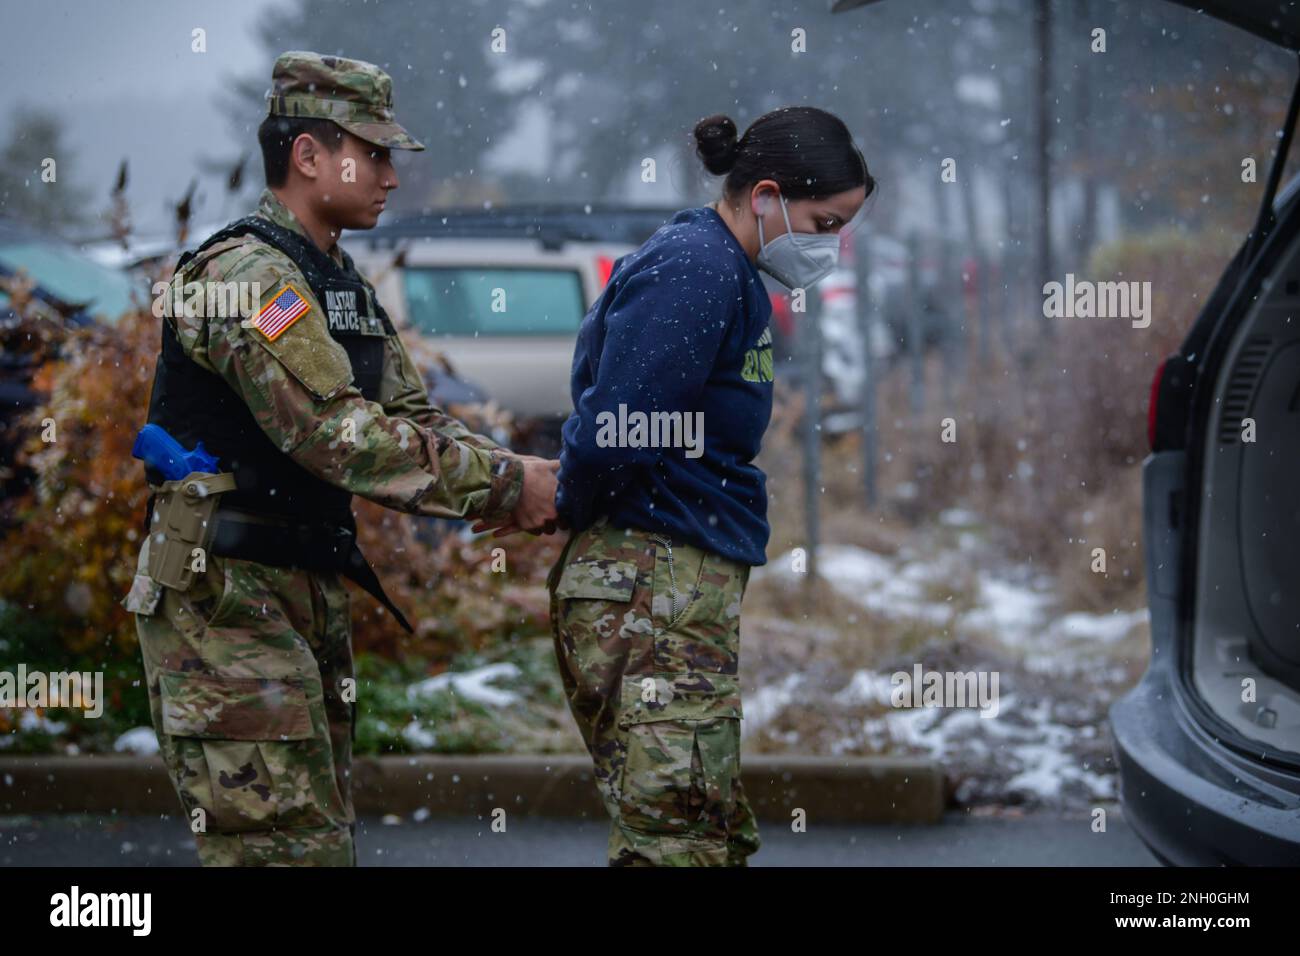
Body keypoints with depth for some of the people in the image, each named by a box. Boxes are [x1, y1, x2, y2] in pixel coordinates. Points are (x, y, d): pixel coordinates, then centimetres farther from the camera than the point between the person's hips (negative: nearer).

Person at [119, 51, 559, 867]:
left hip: (308, 593, 10)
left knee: (324, 835, 11)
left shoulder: (343, 285, 16)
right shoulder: (248, 275, -16)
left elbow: (413, 422, 15)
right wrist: (503, 486, -20)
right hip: (227, 591, -10)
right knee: (286, 843, -13)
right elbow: (338, 435, -25)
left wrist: (526, 478, -3)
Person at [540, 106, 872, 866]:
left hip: (692, 595, 11)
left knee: (724, 837, 13)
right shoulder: (695, 269, -15)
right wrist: (574, 514, -2)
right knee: (681, 844, -11)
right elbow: (613, 434, -20)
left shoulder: (732, 275, 18)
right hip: (653, 585, -11)